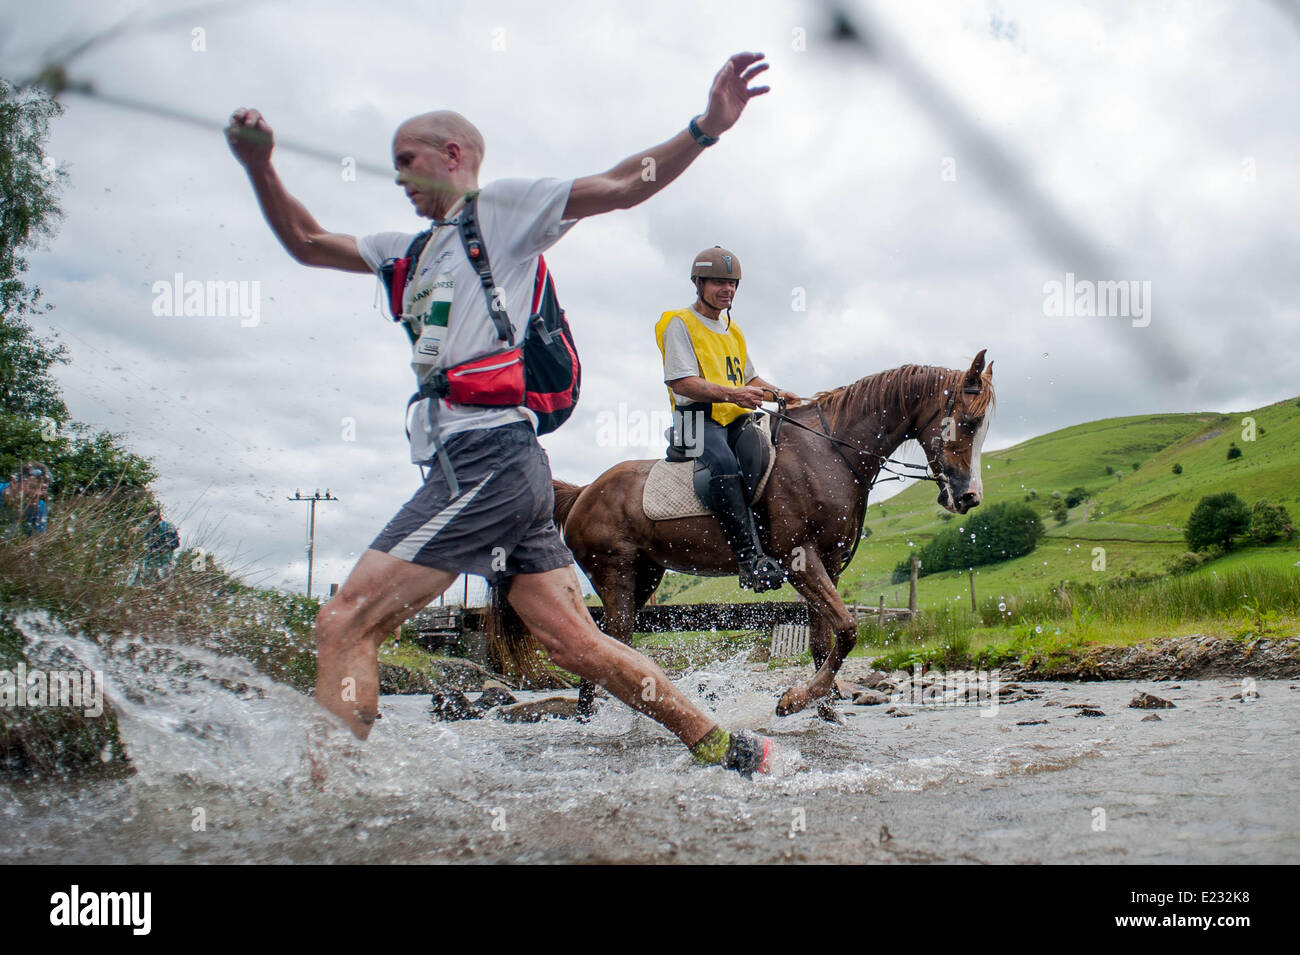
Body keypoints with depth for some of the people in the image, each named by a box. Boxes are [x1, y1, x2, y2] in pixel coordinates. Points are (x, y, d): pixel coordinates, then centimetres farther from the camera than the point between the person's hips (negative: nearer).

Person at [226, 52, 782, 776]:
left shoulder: (502, 210, 6)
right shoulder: (416, 252, 28)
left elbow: (622, 187, -1)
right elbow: (308, 243, 30)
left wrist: (704, 130, -14)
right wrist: (259, 166, 16)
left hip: (488, 460, -9)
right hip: (512, 473, 9)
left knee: (345, 624, -11)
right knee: (578, 644, 8)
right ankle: (728, 751, 14)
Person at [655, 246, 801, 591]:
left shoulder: (733, 330, 27)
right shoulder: (679, 324, 3)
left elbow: (749, 378, 33)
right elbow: (681, 382, -10)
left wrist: (777, 393, 11)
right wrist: (730, 394, -22)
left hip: (736, 419, 7)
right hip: (698, 418, -7)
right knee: (723, 464, -37)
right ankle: (750, 559, -42)